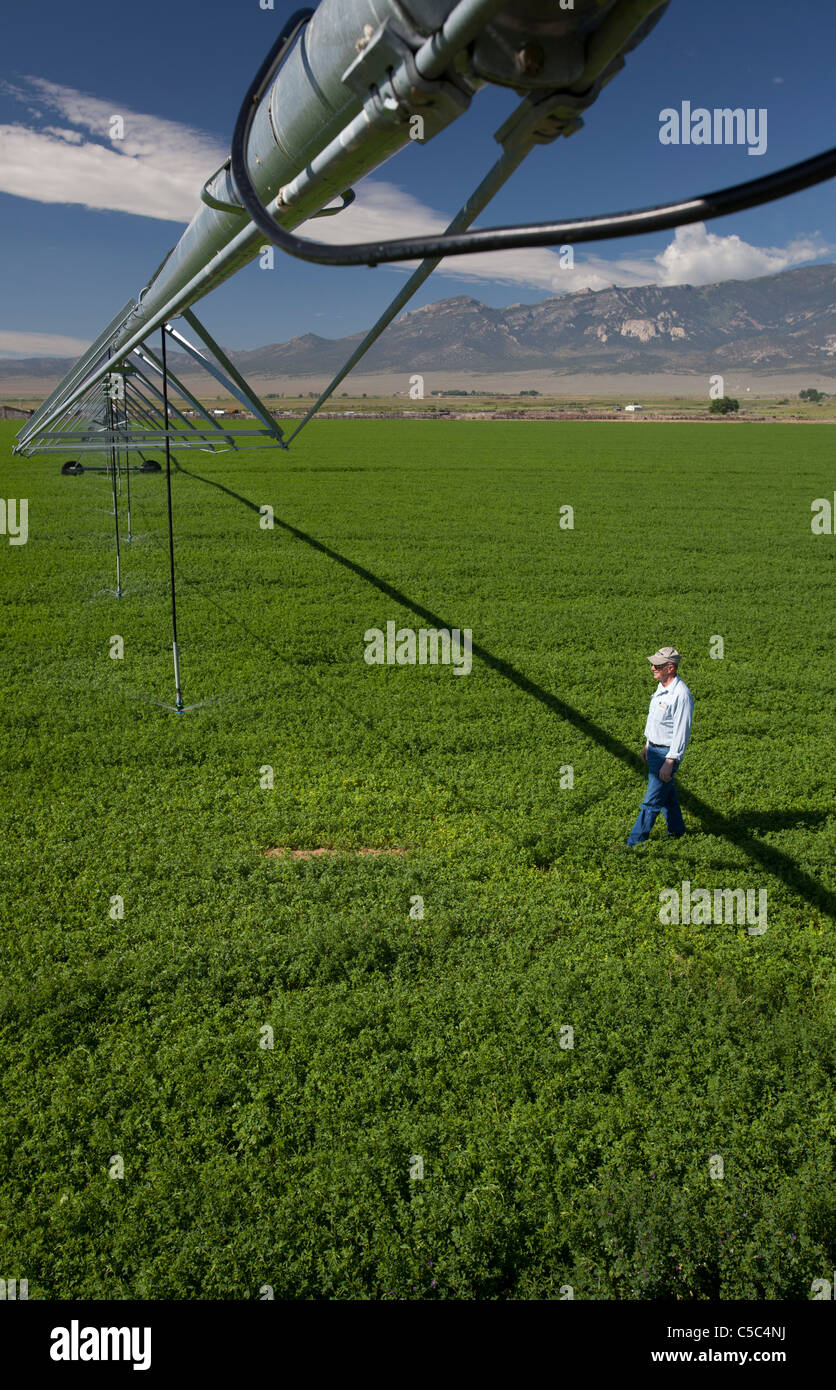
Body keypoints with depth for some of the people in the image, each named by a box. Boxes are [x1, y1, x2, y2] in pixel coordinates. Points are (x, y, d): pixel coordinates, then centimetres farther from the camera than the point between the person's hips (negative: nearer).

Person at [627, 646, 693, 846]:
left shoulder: (681, 694, -25)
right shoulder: (662, 686, 5)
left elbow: (682, 732, -24)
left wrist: (669, 763, -24)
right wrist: (648, 745, 23)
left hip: (667, 753, -10)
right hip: (655, 748, 10)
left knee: (652, 800, -3)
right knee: (666, 793, 23)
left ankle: (635, 842, 3)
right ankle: (676, 831, 39)